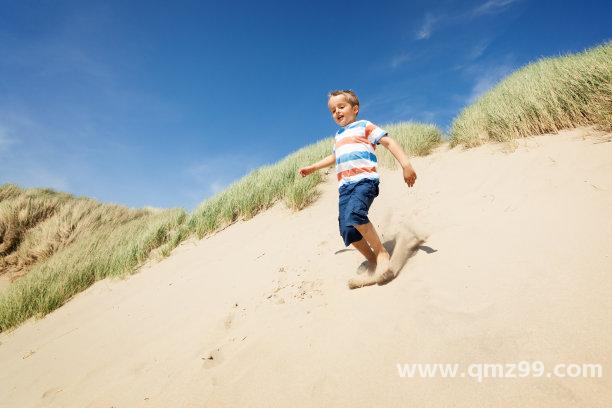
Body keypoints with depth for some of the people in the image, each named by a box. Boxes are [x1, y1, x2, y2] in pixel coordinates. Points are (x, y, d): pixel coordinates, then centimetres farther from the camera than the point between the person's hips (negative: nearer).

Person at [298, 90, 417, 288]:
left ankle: (382, 253, -18)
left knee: (354, 214, -33)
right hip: (345, 186, 7)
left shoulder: (364, 125, 11)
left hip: (364, 180, -6)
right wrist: (313, 167, 51)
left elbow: (389, 142, 1)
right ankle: (373, 262, 6)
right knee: (347, 231, -9)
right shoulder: (339, 135, 31)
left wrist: (406, 164, -13)